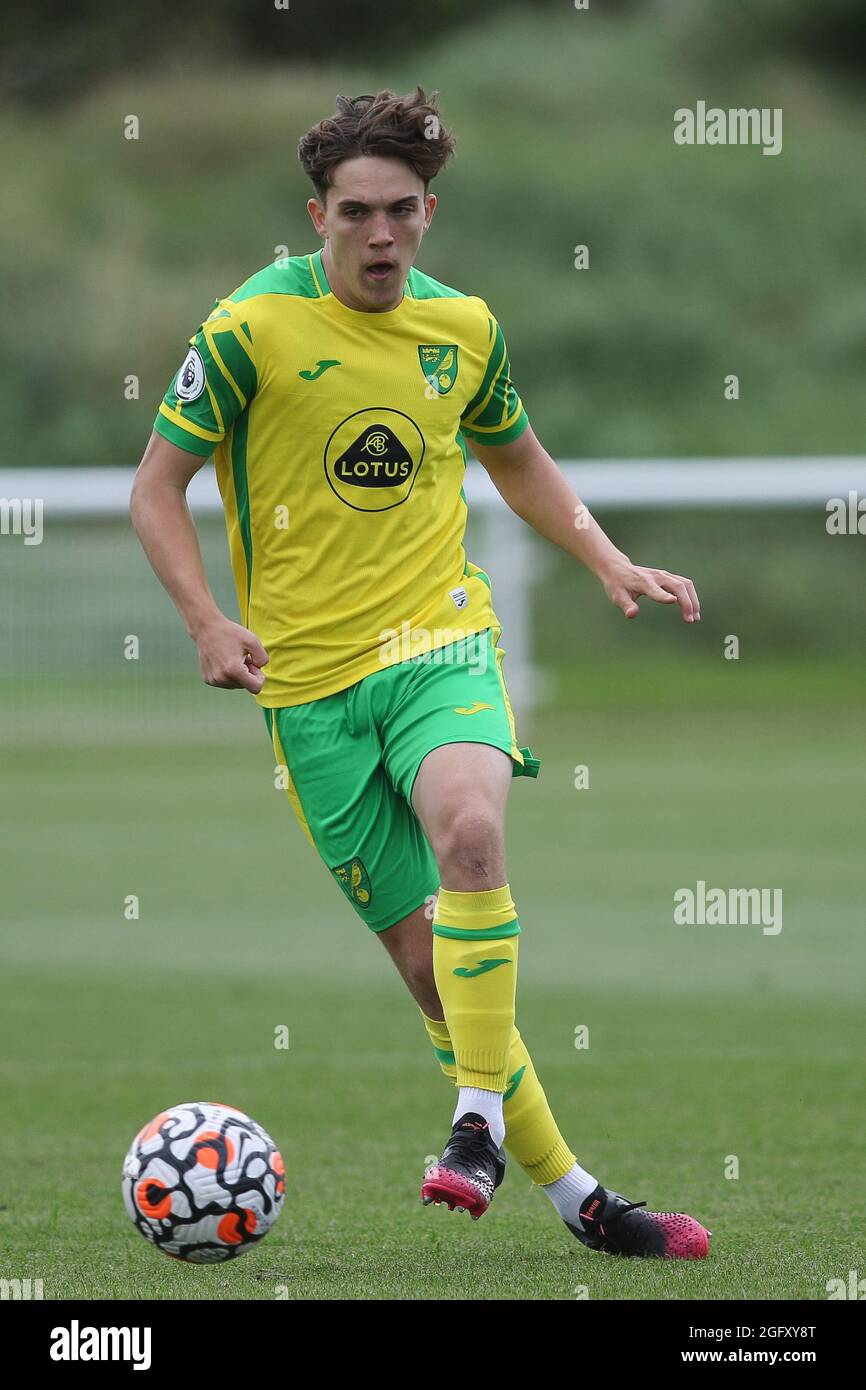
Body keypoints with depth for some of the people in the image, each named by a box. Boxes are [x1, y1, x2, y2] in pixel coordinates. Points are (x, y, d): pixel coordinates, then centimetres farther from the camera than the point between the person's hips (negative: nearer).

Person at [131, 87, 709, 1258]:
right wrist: (207, 620, -15)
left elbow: (518, 460, 25)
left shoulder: (463, 327, 6)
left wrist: (614, 566, 12)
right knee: (424, 953, -3)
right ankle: (573, 1195, 7)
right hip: (312, 678, -1)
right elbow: (157, 485, -1)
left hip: (442, 643, 1)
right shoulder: (253, 327, -7)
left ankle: (480, 1121, -24)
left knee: (470, 830, -31)